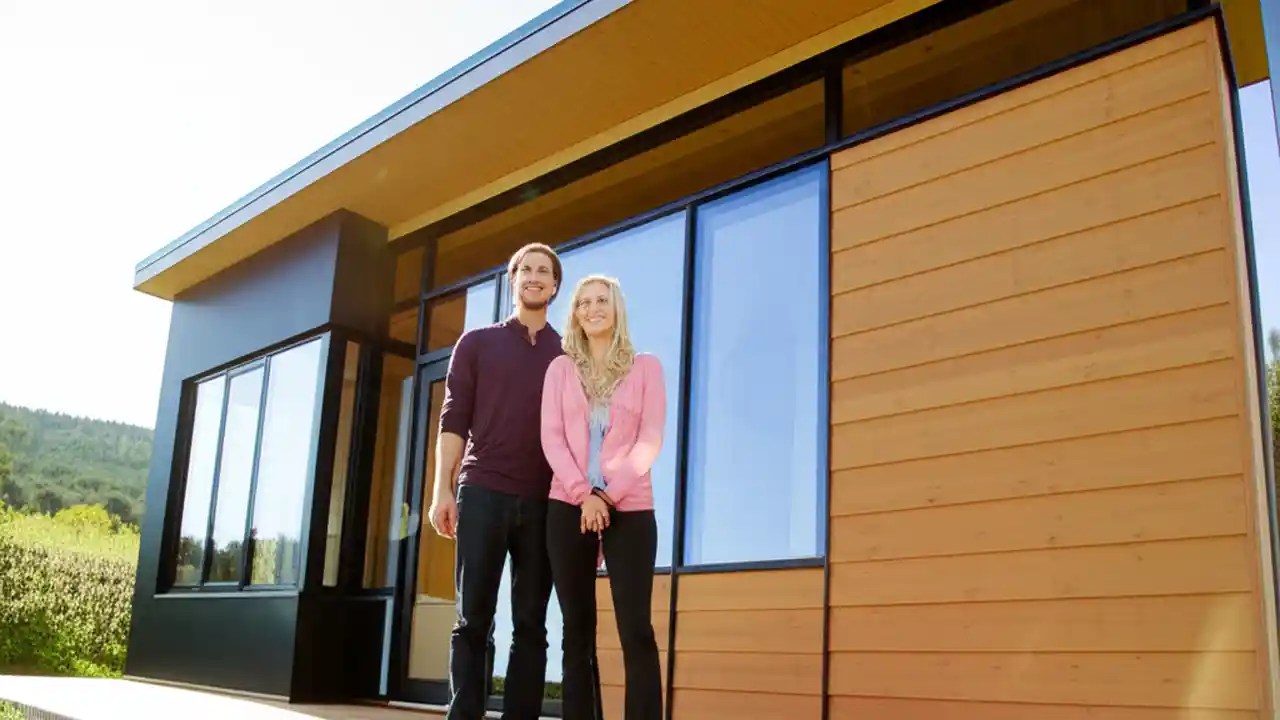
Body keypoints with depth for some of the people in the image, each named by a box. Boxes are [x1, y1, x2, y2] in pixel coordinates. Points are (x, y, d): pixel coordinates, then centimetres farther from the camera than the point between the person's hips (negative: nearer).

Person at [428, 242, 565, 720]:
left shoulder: (568, 357, 13)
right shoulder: (476, 344, 12)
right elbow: (453, 421, 6)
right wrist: (442, 489, -5)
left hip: (545, 502, 1)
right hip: (482, 493, -1)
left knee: (531, 624, 1)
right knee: (473, 620, -2)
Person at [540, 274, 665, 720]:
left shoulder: (645, 367, 8)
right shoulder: (561, 368, 12)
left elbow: (650, 440, -1)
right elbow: (551, 437, 2)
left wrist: (608, 495, -12)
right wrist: (583, 494, -11)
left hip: (630, 508, -2)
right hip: (569, 507, 2)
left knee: (636, 630, -9)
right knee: (578, 630, 3)